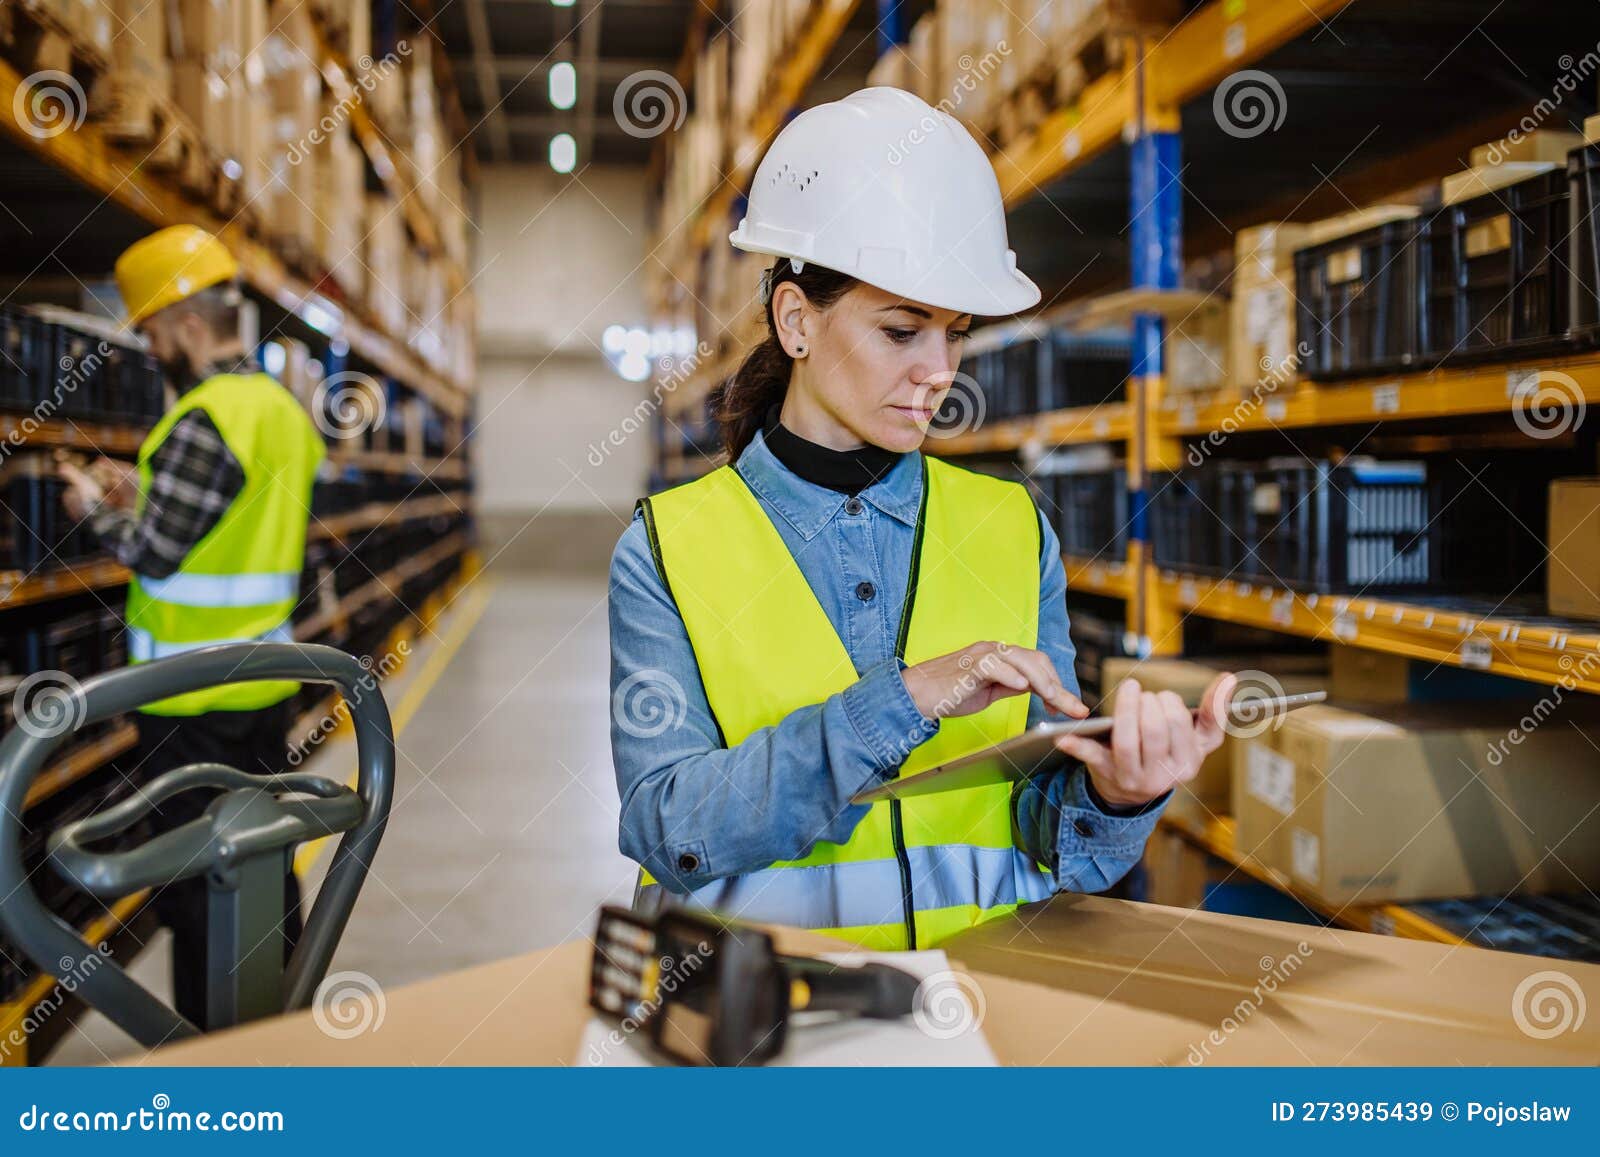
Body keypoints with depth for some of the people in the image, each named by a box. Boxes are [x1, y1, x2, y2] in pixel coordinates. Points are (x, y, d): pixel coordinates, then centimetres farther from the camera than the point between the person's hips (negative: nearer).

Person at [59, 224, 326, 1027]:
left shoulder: (205, 420, -19)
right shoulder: (284, 410, 9)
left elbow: (152, 554, -18)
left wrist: (96, 510, 0)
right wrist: (141, 495, 14)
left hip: (193, 698, -8)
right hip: (266, 685, 9)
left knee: (196, 879, 3)